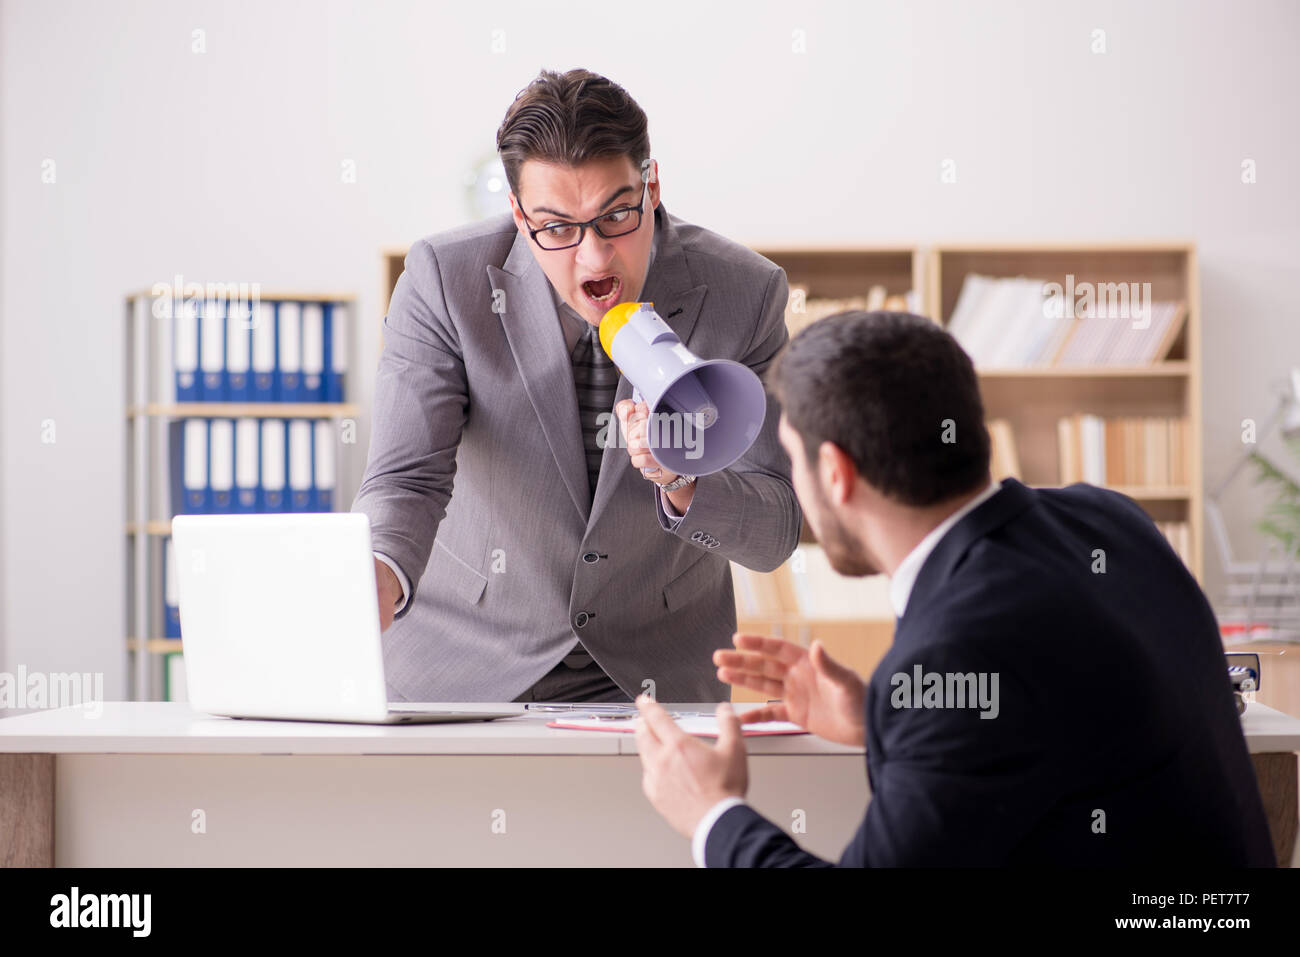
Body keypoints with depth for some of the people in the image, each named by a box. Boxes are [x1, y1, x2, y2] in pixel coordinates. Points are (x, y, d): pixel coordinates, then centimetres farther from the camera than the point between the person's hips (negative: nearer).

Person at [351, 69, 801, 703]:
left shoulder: (745, 293, -10)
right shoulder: (443, 279, -12)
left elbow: (775, 534, -8)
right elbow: (407, 478, -17)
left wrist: (682, 483, -30)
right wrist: (381, 576, -40)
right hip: (463, 670, 0)